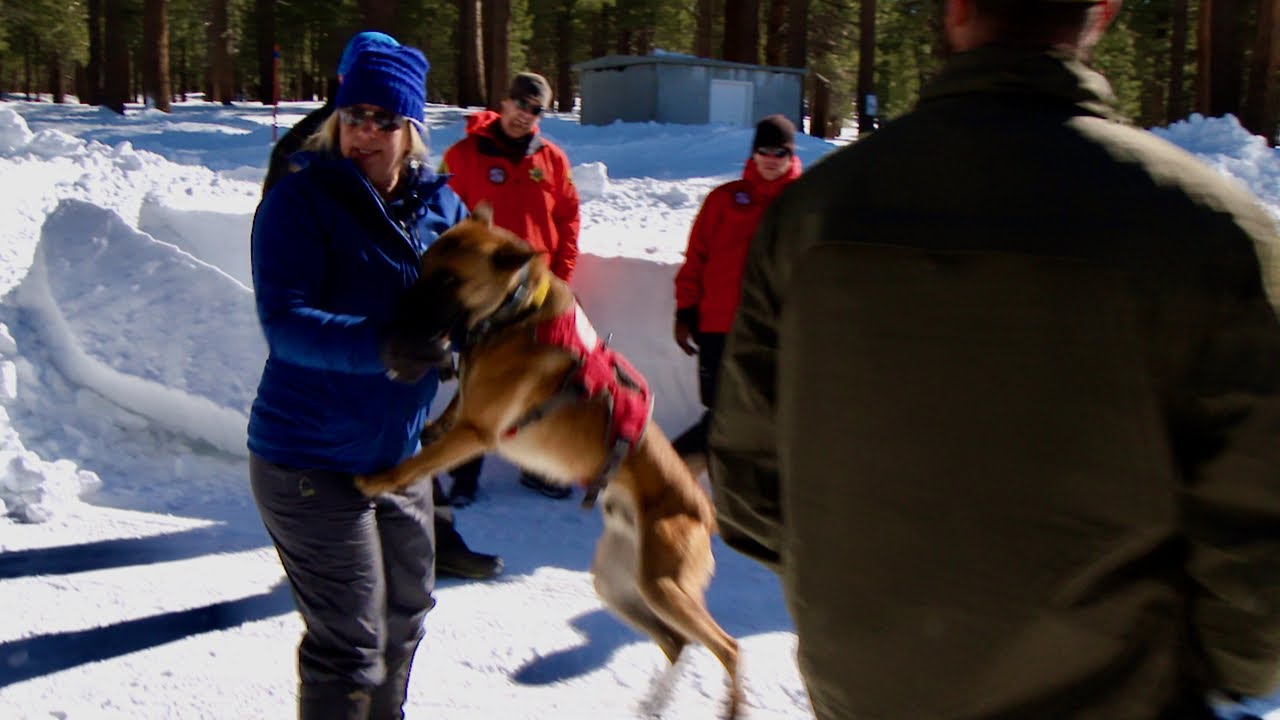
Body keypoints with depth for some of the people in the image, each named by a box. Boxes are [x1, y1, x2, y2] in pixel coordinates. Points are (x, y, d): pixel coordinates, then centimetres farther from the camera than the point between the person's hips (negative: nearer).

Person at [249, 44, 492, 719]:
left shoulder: (440, 203, 3)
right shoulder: (300, 200, -15)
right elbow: (284, 322, -25)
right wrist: (380, 346, -39)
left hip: (399, 455, 7)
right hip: (310, 461, -7)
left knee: (405, 612, 24)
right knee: (350, 643, -2)